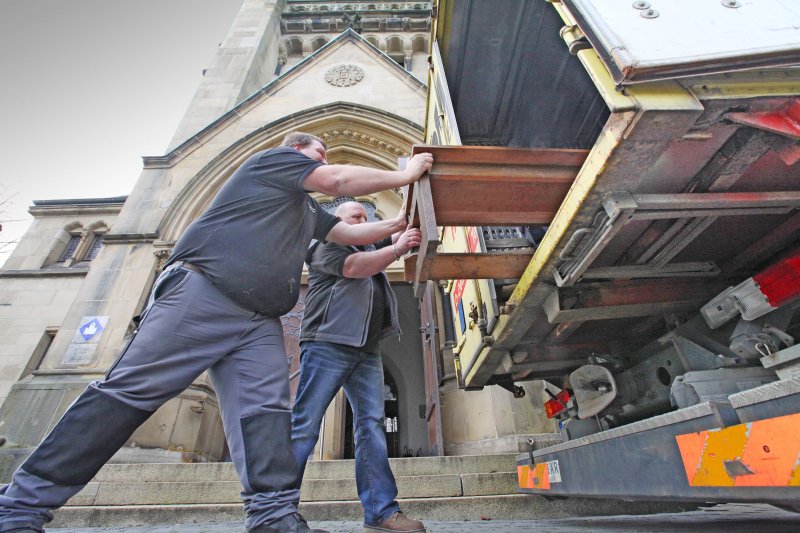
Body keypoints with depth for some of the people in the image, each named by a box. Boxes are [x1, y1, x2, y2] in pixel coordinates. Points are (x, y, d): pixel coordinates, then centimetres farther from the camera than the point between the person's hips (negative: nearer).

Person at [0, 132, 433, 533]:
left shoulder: (308, 210, 33)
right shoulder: (274, 157, 10)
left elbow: (351, 232, 36)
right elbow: (341, 180, -1)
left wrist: (399, 224, 34)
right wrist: (405, 175, 10)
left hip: (261, 322, 8)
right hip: (201, 291, -8)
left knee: (266, 408, -8)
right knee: (130, 390, -8)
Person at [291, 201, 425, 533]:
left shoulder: (370, 248, 29)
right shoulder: (325, 247, 5)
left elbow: (394, 234, 26)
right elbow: (352, 267, -14)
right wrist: (397, 249, -20)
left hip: (367, 352, 7)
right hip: (327, 345, -6)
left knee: (371, 425, 0)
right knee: (304, 426, -5)